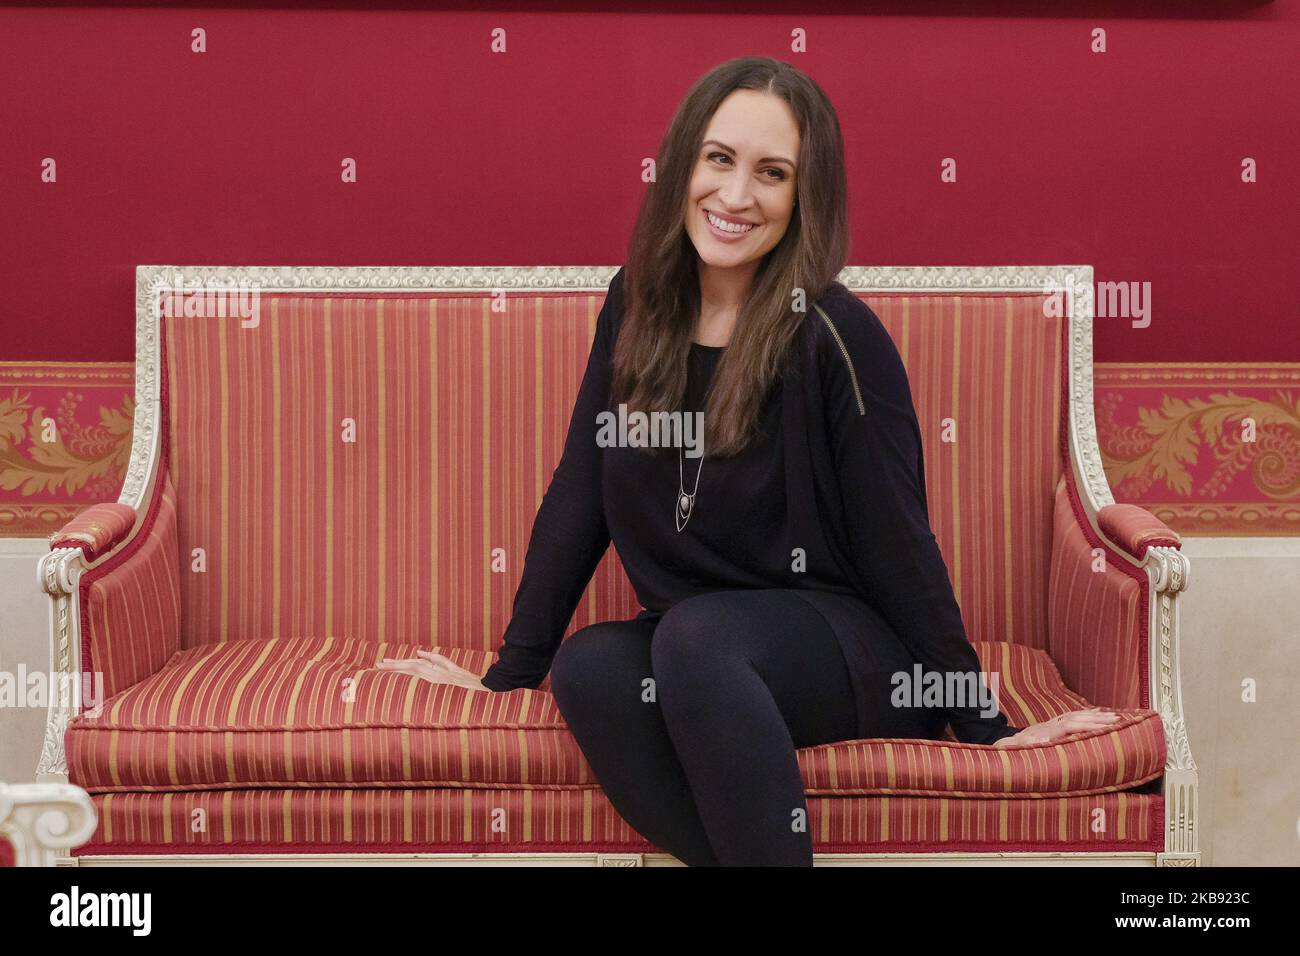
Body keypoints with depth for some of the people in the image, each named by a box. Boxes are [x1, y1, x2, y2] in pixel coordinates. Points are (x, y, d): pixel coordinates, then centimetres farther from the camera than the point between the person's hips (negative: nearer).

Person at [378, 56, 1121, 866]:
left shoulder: (837, 336, -14)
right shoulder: (637, 306, 2)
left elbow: (899, 545, -10)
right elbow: (578, 496, 6)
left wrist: (987, 727, -5)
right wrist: (511, 673, 8)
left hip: (851, 659, -4)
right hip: (690, 655, 5)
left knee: (695, 635, -35)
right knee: (587, 667, -28)